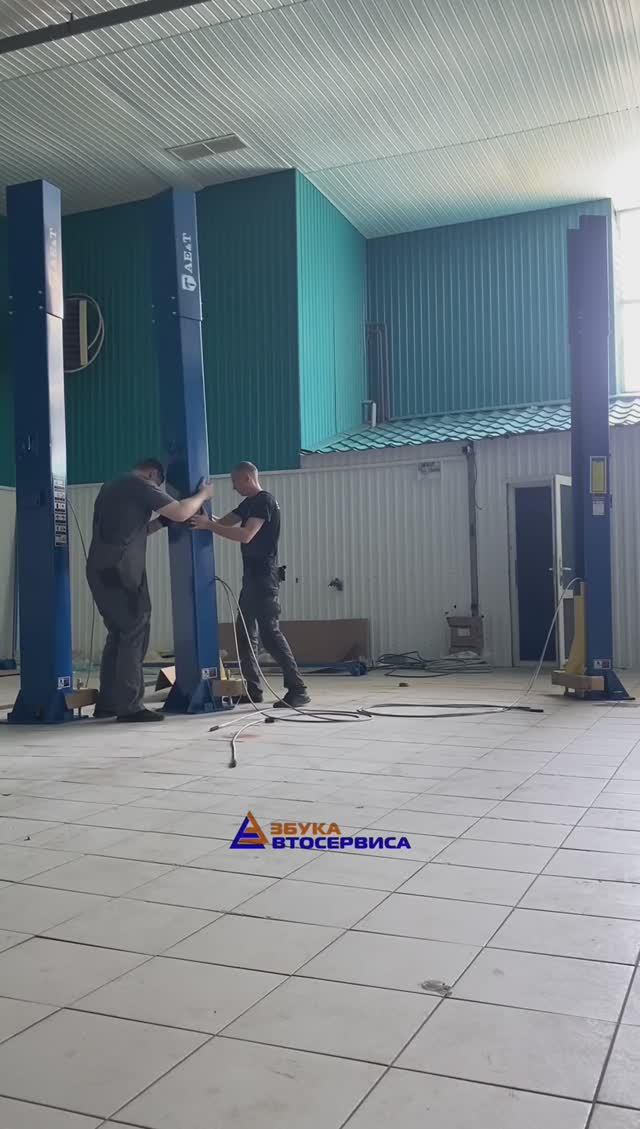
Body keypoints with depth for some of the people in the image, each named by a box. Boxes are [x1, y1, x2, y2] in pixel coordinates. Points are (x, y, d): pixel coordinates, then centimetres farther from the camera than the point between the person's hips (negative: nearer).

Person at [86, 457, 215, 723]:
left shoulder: (110, 487, 25)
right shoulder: (140, 485, -2)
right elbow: (181, 512, -8)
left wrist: (160, 522, 26)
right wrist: (203, 495, 8)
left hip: (100, 569, 9)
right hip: (121, 571, -9)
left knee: (118, 634, 14)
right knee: (134, 635, -5)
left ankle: (107, 703, 15)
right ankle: (129, 706, -6)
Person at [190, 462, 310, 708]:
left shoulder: (264, 501, -12)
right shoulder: (249, 503, 19)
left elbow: (246, 535, -23)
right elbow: (224, 521, 16)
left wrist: (208, 525, -24)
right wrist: (206, 517, -1)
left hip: (264, 576, -10)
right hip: (252, 576, 10)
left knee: (269, 632, -13)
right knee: (245, 632, 11)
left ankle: (298, 689, -11)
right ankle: (253, 688, 17)